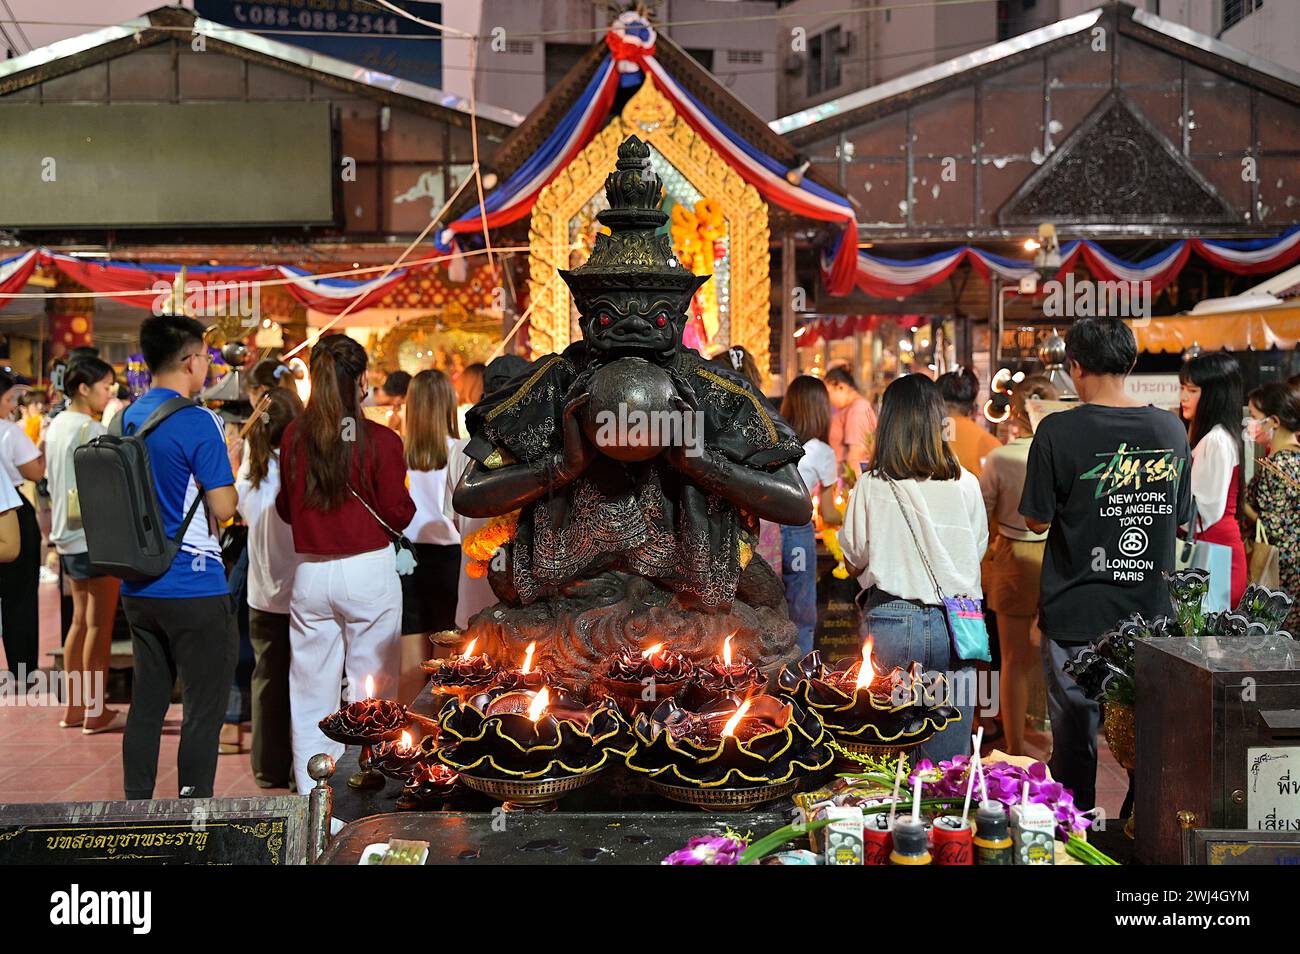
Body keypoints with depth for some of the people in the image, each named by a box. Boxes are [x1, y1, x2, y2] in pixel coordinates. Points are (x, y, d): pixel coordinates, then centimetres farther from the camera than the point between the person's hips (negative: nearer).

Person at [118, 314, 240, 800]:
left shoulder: (127, 419, 9)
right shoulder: (198, 422, -14)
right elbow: (223, 507, -14)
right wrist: (227, 466, 3)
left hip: (138, 588, 8)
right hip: (194, 590, -7)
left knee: (146, 703, 14)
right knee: (205, 710, 1)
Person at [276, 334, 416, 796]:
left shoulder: (293, 436, -1)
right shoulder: (380, 441, -11)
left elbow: (285, 509, 10)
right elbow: (398, 514, -5)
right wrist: (408, 501, 14)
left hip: (311, 574, 4)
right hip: (369, 572, -3)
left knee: (311, 693, 12)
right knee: (371, 695, 6)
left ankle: (313, 795, 19)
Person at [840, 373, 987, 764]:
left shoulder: (870, 486, -6)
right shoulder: (965, 485, -2)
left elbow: (853, 562, 3)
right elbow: (977, 551, 11)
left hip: (889, 622, -1)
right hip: (951, 624, 2)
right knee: (948, 766, 8)